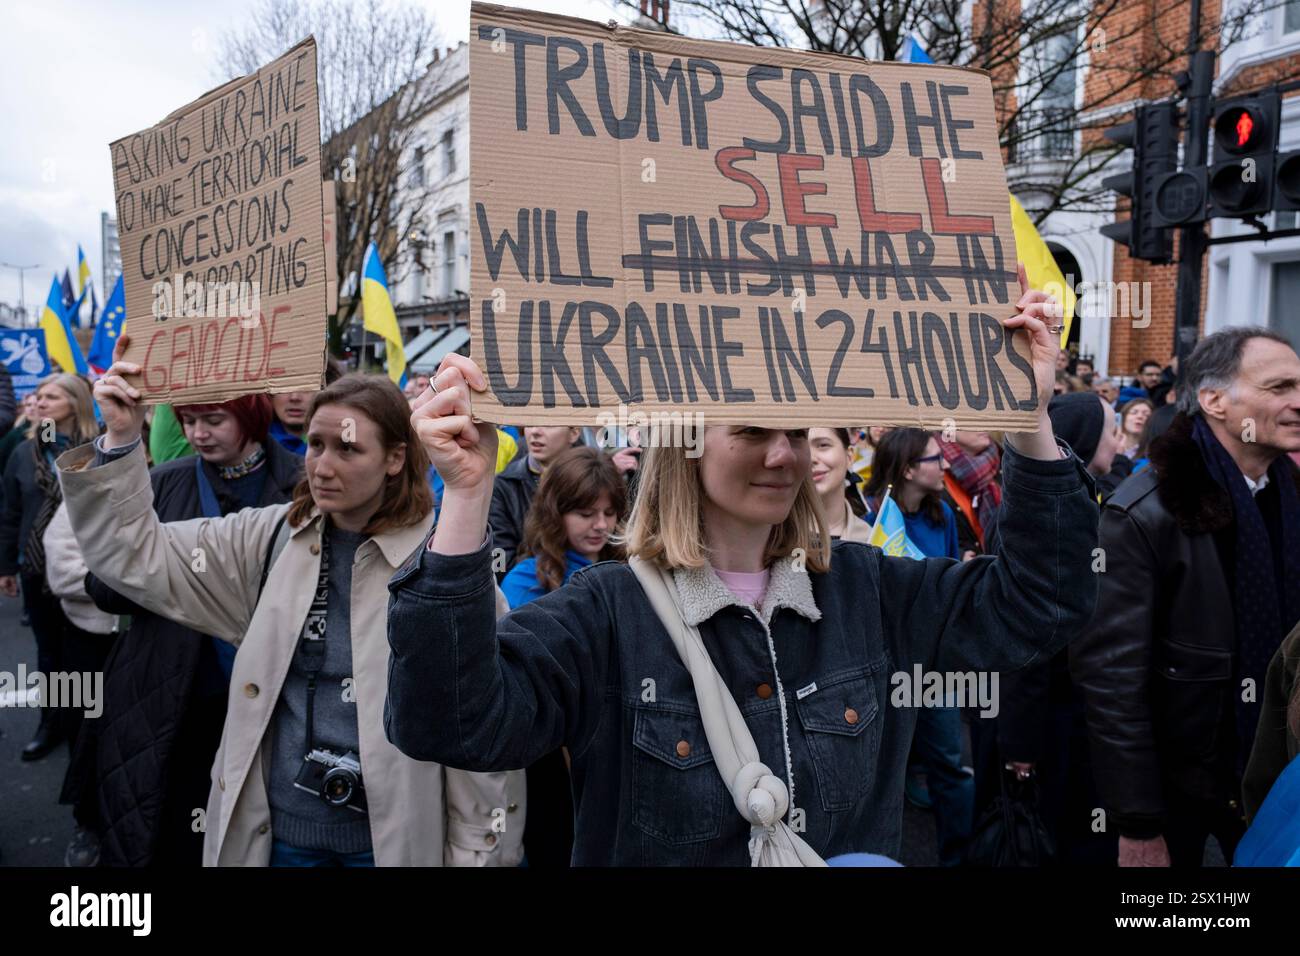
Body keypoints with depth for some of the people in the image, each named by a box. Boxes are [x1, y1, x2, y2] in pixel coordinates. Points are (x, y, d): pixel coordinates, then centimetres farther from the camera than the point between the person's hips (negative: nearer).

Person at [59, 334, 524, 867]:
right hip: (272, 828, 4)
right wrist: (120, 441, -12)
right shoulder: (267, 539, -1)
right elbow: (136, 557, -1)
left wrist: (478, 854, -7)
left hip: (396, 837, -3)